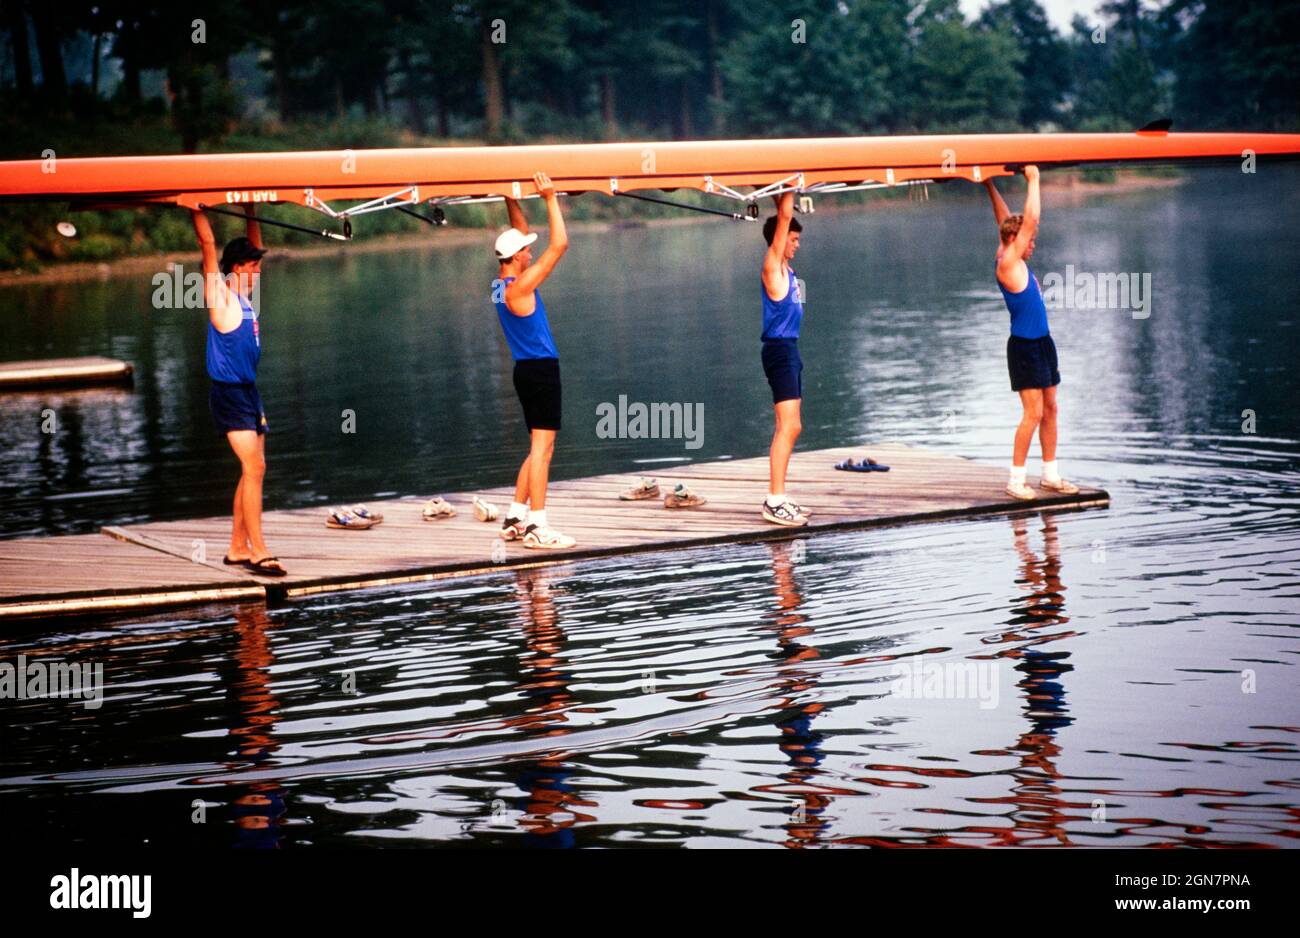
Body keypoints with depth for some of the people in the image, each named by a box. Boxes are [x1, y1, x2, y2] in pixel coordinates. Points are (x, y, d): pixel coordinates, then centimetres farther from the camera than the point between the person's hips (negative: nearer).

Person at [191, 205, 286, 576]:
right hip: (229, 393, -9)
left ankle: (238, 547, 16)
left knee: (252, 470, 10)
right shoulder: (221, 296, -9)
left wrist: (250, 212, 23)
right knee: (254, 467, -15)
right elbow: (208, 245, -15)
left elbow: (253, 248, 25)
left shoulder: (244, 295, 12)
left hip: (248, 391, 9)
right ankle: (257, 551, -17)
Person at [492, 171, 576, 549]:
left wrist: (511, 199, 18)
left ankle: (515, 518, 18)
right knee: (542, 447, -10)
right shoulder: (519, 287, -17)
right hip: (540, 369, -10)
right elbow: (559, 244, -20)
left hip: (528, 369, 10)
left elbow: (521, 233, 22)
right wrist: (550, 199, -17)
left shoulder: (500, 283, 9)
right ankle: (536, 527, -12)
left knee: (539, 447, 16)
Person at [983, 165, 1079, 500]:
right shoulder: (1008, 263, -14)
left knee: (1050, 409, 11)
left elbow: (1006, 221, 24)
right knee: (1033, 413, -11)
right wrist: (1033, 180, -9)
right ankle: (1016, 480, -6)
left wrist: (991, 187, 25)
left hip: (1042, 343, 10)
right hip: (1024, 347, -10)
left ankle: (1050, 474, 18)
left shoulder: (1014, 260, 11)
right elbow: (1031, 220, -16)